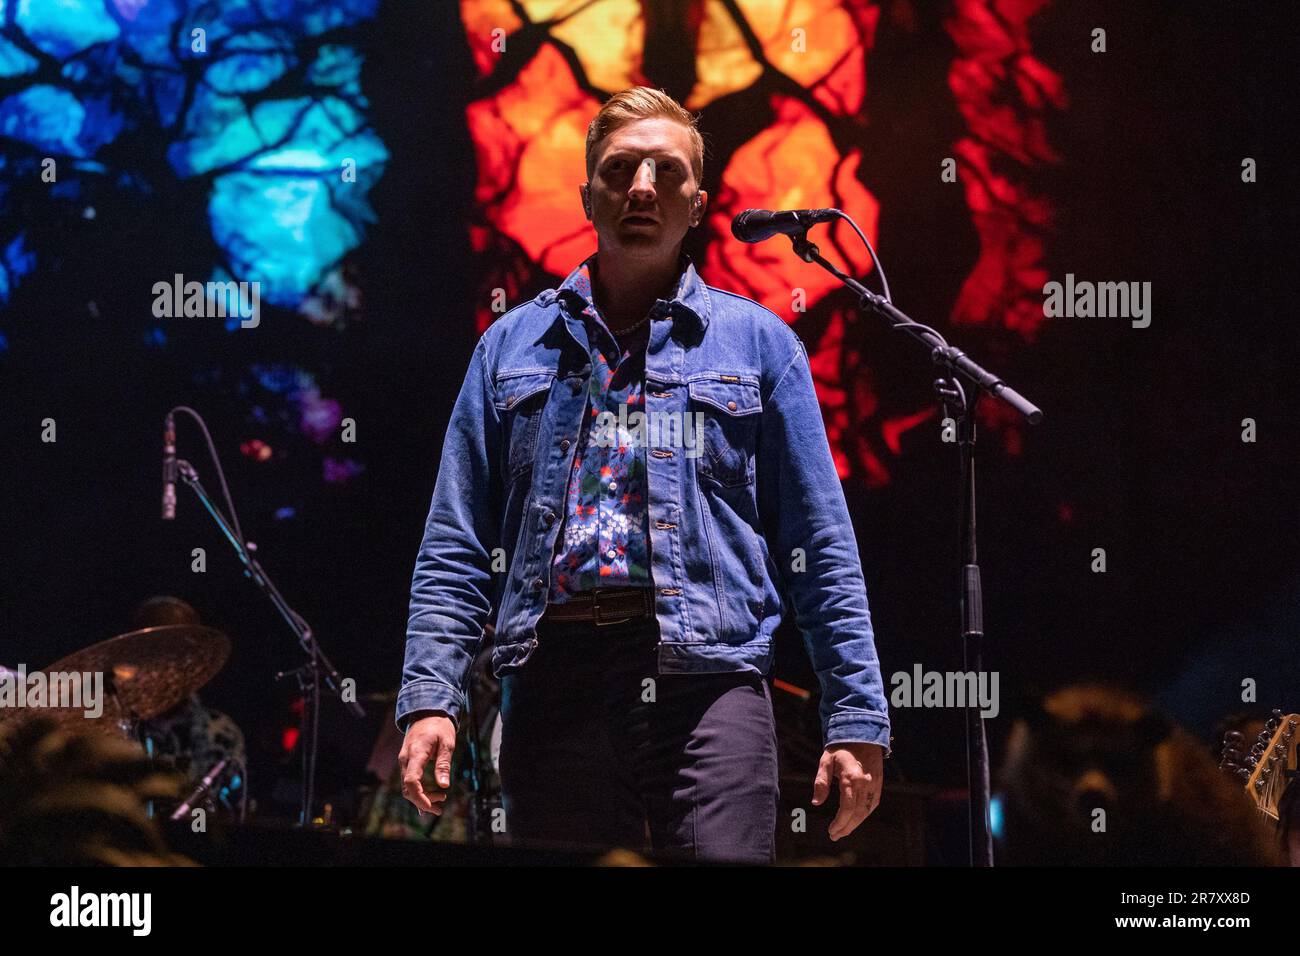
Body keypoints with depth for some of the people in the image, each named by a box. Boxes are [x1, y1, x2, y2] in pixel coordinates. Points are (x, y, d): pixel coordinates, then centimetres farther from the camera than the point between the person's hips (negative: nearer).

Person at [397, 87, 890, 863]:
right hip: (557, 683, 2)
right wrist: (430, 698, 0)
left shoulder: (757, 342, 14)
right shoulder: (512, 348, 18)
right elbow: (456, 548, 13)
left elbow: (822, 550, 10)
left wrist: (858, 720, 3)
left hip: (710, 681, -1)